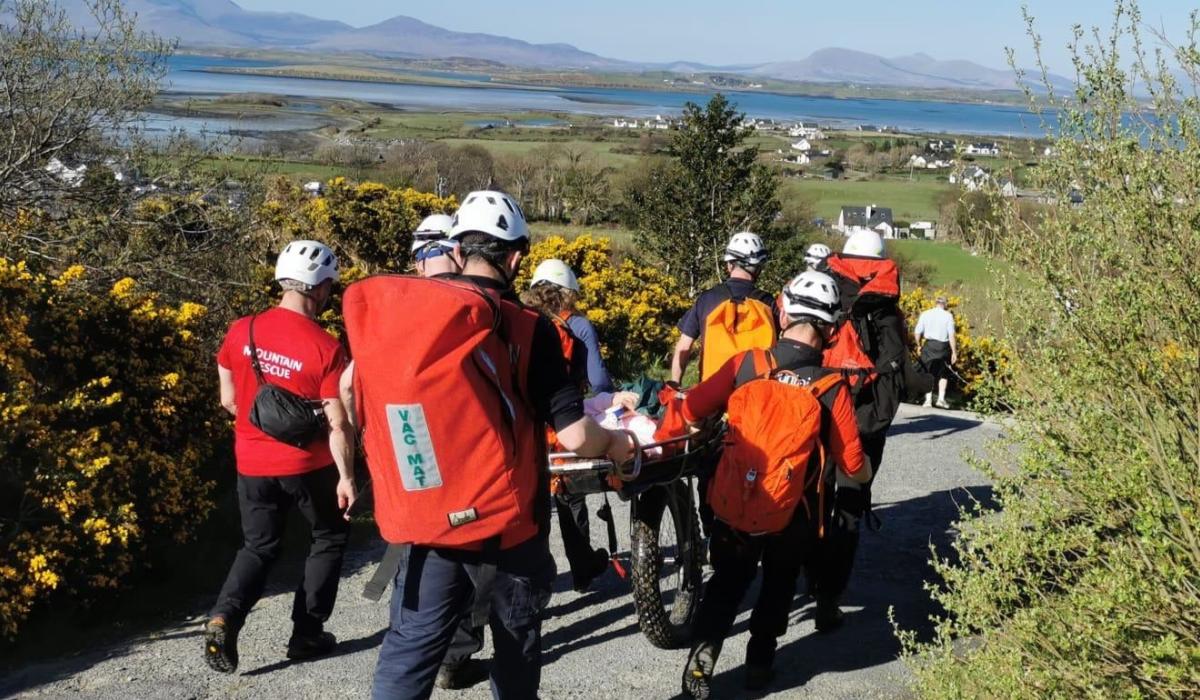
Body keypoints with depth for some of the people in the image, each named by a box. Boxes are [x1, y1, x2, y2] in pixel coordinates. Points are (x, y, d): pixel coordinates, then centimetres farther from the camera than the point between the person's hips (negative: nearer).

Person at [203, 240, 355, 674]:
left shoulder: (241, 331, -4)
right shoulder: (325, 348, -17)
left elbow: (228, 401, 5)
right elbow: (336, 423, -15)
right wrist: (346, 477, -6)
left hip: (252, 463, 4)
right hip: (307, 464, -4)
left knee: (259, 546, 20)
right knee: (329, 538, 19)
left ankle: (224, 618, -3)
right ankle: (307, 633, 19)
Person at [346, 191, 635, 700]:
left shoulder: (388, 313, -1)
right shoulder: (525, 328, -14)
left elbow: (355, 393, 11)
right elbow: (574, 436, -16)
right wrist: (616, 444, 6)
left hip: (421, 525, 3)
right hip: (504, 524, -3)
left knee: (409, 650, 11)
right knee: (516, 645, 18)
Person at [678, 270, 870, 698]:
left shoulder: (745, 364, -11)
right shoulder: (832, 388, -13)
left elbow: (689, 411, -8)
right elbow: (854, 469, -8)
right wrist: (865, 474, 15)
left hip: (733, 510, 1)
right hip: (792, 520, 0)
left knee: (727, 581, 24)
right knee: (778, 585, 28)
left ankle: (703, 649, 5)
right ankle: (760, 662, 34)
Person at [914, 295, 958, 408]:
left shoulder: (925, 314, 1)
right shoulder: (948, 315, -4)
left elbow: (917, 332, -1)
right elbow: (951, 335, -8)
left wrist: (919, 345, 14)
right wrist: (954, 352, -5)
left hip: (929, 345, 1)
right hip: (943, 346, -1)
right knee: (943, 374, 16)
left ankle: (928, 399, 4)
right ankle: (941, 398, 8)